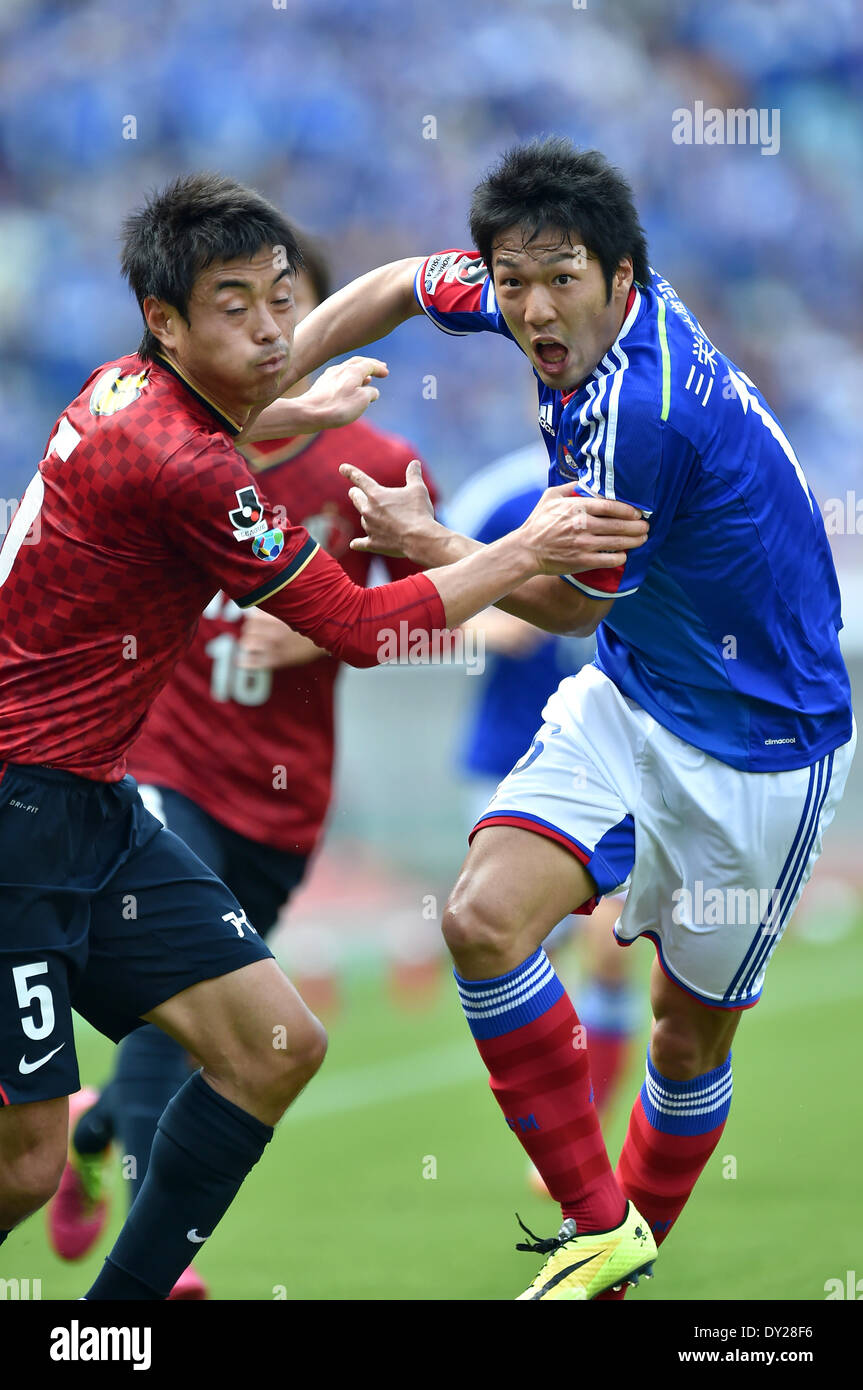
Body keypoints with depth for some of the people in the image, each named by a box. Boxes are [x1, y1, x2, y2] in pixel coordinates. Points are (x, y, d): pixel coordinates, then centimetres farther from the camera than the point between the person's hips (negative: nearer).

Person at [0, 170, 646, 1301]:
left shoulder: (125, 392, 6)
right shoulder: (180, 468, -22)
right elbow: (360, 630, -13)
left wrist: (301, 412, 42)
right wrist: (528, 552, -6)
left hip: (94, 806, 10)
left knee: (275, 1048, 6)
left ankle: (121, 1310, 14)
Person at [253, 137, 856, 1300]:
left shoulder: (638, 408, -29)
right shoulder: (580, 312, -6)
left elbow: (571, 602, -14)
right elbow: (399, 286, 13)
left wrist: (426, 542, -1)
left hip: (758, 747, -7)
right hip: (629, 701, 7)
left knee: (691, 1029, 6)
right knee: (486, 919, -16)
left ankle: (627, 1249, 30)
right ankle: (600, 1228, -5)